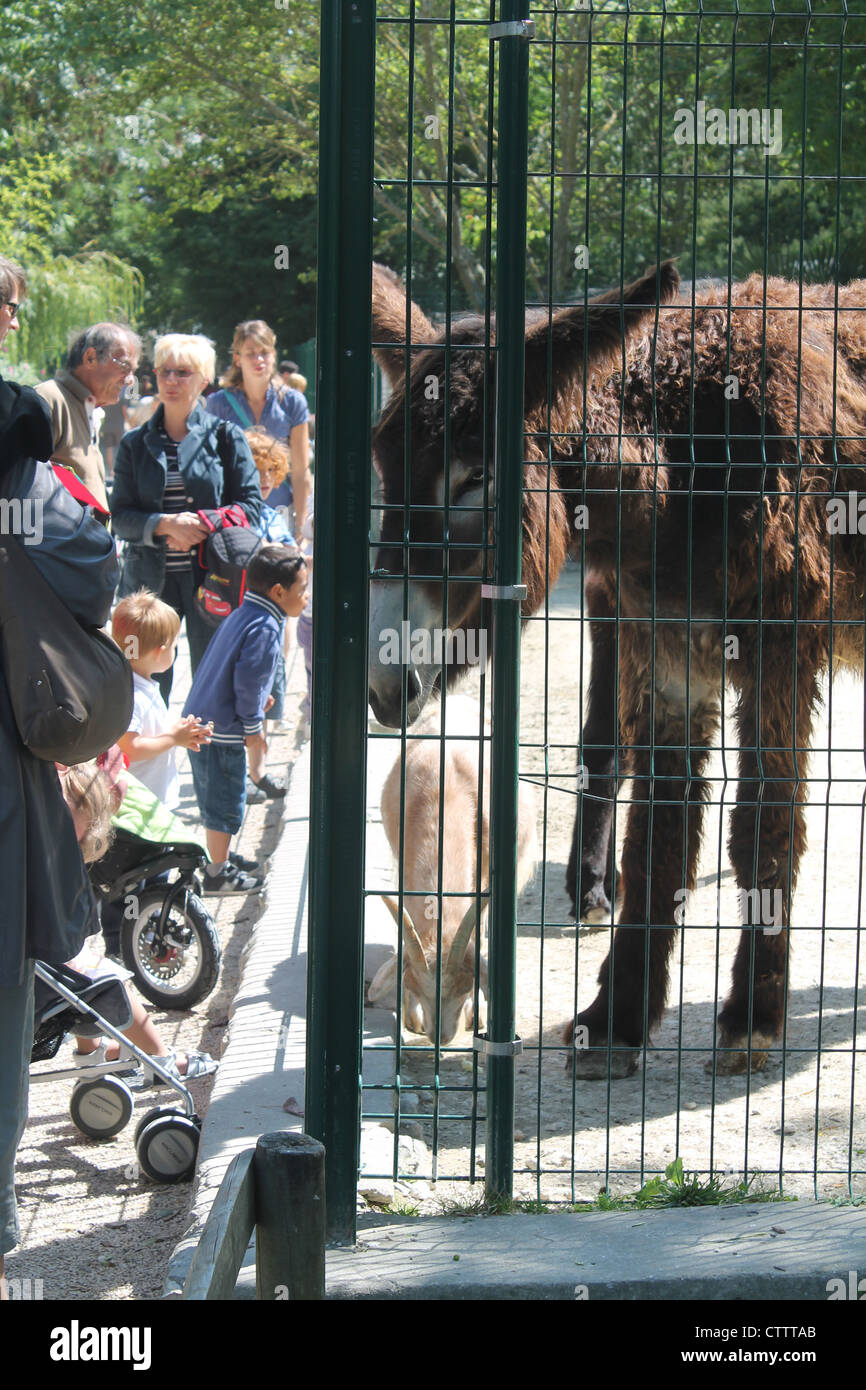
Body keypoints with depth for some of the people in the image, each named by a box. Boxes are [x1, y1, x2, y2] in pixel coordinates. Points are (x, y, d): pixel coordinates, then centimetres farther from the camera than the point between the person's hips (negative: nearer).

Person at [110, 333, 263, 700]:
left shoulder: (226, 437, 5)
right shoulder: (135, 444, 10)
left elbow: (251, 507, 1)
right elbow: (121, 516, 3)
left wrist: (202, 525, -15)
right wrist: (166, 525, -15)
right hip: (150, 582, 2)